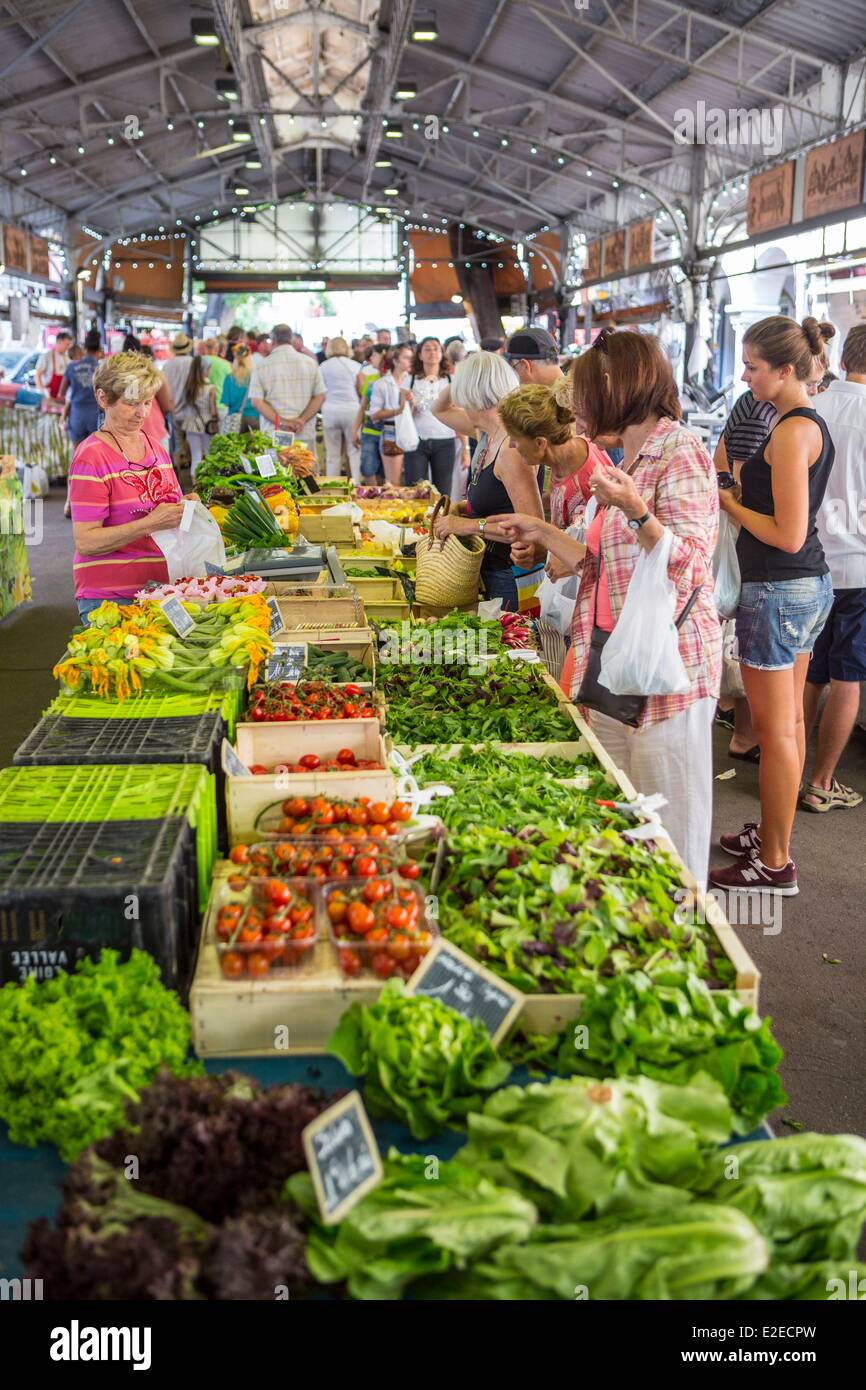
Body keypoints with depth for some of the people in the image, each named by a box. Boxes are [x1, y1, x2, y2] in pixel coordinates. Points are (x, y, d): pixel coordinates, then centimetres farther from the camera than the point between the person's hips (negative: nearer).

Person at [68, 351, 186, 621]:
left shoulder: (156, 448, 12)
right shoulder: (90, 457, -10)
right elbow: (85, 543, -16)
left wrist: (184, 509, 0)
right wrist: (151, 523, -23)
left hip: (161, 587, 6)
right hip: (110, 597, -6)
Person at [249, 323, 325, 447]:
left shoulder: (261, 365, 4)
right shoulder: (310, 362, 7)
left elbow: (256, 401, -4)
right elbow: (320, 396, 3)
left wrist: (281, 421, -9)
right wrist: (302, 419, -5)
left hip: (273, 435, -1)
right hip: (305, 435, 1)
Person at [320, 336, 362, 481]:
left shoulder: (324, 366, 4)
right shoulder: (355, 365, 6)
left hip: (330, 410, 0)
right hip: (351, 408, 0)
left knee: (332, 454, 4)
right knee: (355, 451, 5)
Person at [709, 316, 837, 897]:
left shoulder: (791, 431, -20)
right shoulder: (814, 423, 11)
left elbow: (787, 536, -22)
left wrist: (727, 502, -12)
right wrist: (739, 485, 9)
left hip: (780, 591, -10)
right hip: (812, 585, 10)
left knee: (775, 728, -1)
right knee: (789, 719, 18)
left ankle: (776, 864, 11)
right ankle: (774, 833, 32)